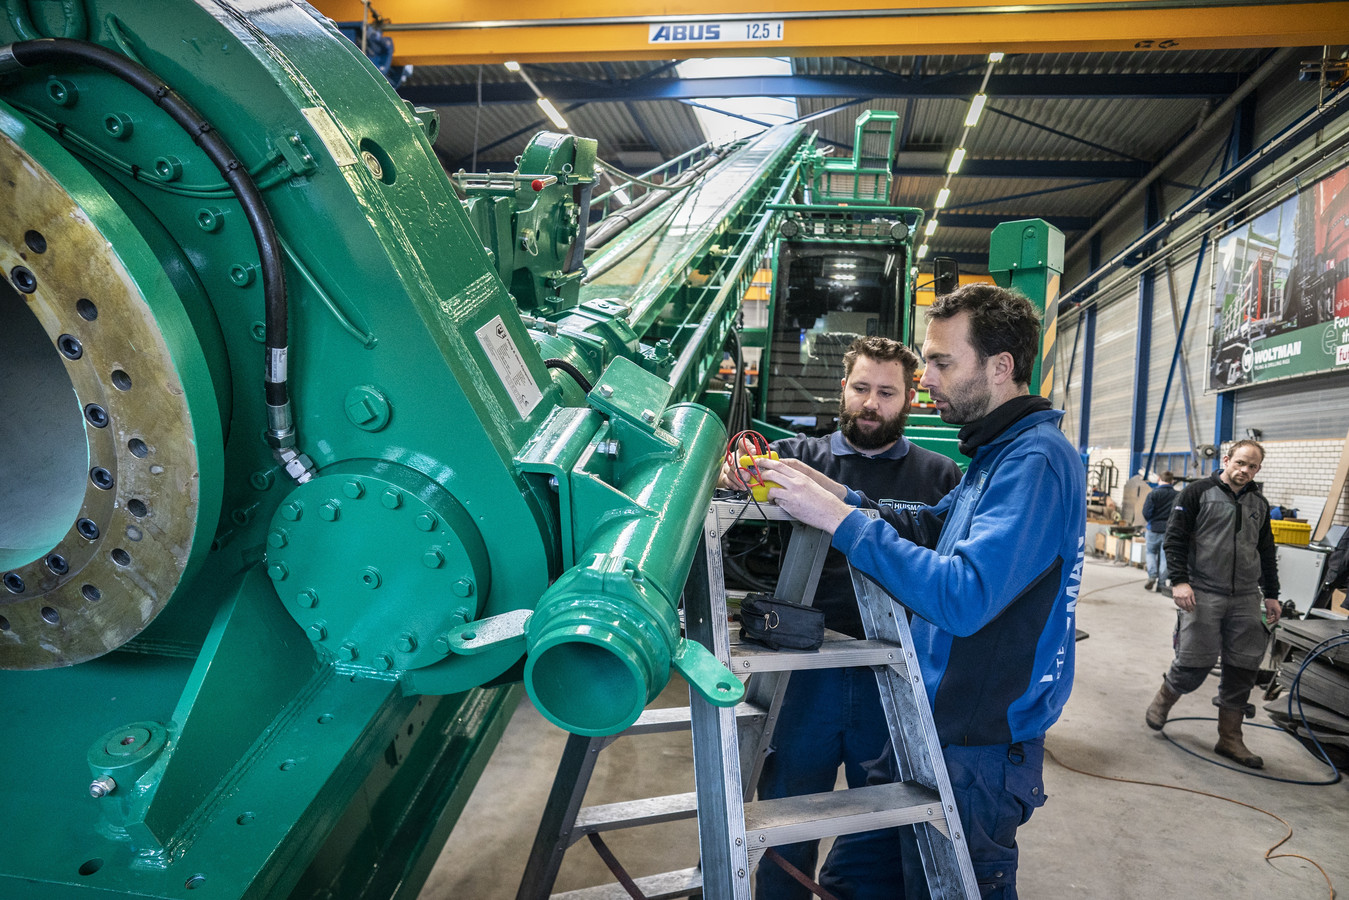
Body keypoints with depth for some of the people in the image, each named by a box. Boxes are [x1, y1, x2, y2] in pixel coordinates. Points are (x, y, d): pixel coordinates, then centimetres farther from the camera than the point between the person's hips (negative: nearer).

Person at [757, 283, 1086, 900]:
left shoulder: (1037, 461, -21)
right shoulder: (995, 453, 12)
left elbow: (963, 598, -30)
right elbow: (930, 527, 19)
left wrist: (839, 519, -27)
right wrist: (832, 493, 4)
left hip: (976, 751, -9)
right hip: (932, 725, 9)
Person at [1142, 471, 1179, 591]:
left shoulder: (1153, 493, -9)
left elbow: (1146, 512, -13)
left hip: (1155, 528, -2)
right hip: (1170, 530, 2)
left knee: (1150, 552, 15)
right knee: (1164, 556, 7)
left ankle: (1152, 575, -4)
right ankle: (1161, 583, 8)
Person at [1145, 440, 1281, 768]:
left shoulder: (1259, 504, 15)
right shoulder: (1198, 492, -1)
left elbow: (1267, 552, 23)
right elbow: (1175, 538, -5)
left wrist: (1271, 595, 18)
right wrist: (1179, 580, -14)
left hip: (1246, 598, 5)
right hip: (1203, 593, -5)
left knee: (1244, 668, 4)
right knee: (1195, 662, -7)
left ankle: (1230, 739, 15)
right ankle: (1162, 701, 22)